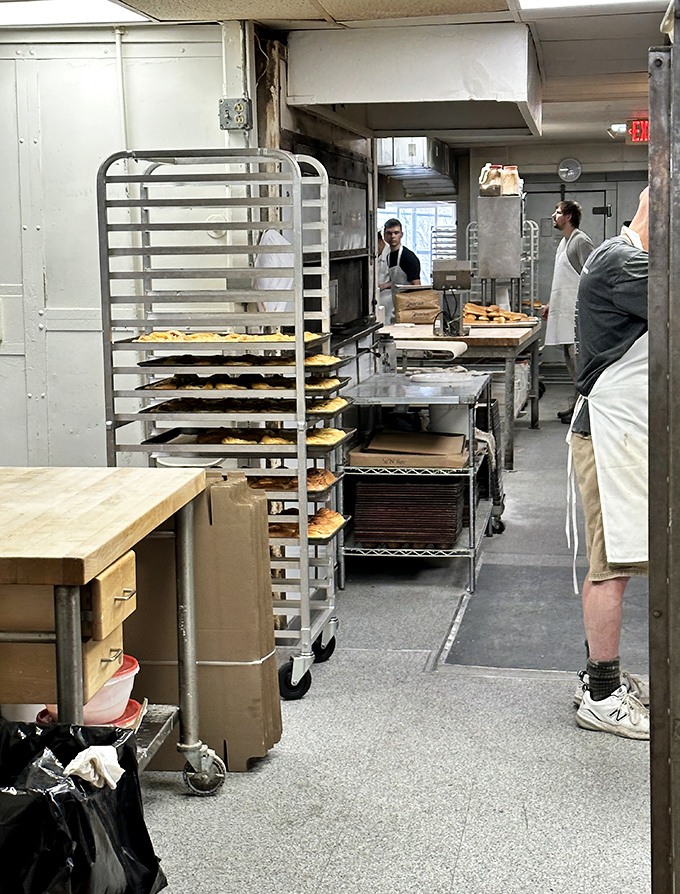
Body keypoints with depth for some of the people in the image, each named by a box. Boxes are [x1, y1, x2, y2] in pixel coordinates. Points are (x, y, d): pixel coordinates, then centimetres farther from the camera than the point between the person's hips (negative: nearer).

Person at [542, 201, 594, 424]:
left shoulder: (581, 241, -10)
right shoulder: (563, 242, 19)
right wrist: (552, 303, 26)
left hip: (577, 313, -10)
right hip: (564, 312, 10)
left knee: (578, 359, -10)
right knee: (571, 361, 12)